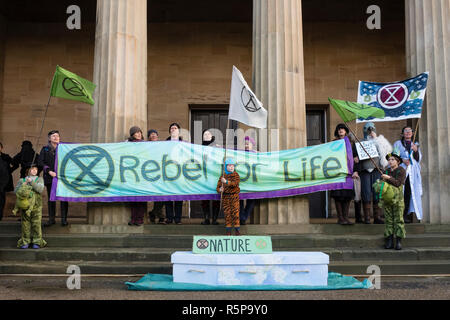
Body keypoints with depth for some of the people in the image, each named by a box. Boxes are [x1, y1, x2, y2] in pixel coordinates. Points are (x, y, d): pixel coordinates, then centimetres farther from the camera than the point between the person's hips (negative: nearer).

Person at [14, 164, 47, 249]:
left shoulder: (39, 179, 11)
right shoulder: (22, 180, 15)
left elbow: (40, 189, -6)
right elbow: (16, 191, 4)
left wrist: (31, 182, -11)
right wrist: (24, 184, -9)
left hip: (36, 206, -1)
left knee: (36, 223, -3)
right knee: (25, 223, 1)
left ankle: (36, 241, 4)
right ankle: (25, 241, 9)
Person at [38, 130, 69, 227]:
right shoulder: (45, 149, 9)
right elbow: (40, 162, 1)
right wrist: (49, 171, -10)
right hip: (50, 177, 1)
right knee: (51, 198, 4)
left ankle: (64, 219, 0)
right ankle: (51, 219, 10)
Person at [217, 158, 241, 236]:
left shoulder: (236, 175, 2)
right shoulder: (222, 176, 8)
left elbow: (235, 183, -18)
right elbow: (218, 187, 8)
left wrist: (226, 182, -32)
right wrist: (220, 190, -16)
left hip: (234, 195, -2)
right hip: (225, 196, 2)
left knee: (235, 212, -6)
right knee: (227, 213, 0)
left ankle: (237, 230, -1)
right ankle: (228, 231, 6)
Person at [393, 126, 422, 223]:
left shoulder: (415, 145, 22)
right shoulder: (397, 144, 15)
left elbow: (419, 159, 14)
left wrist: (416, 150, -6)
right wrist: (402, 160, -13)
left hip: (413, 172, 2)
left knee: (411, 192, -8)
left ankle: (409, 214, -6)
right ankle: (401, 215, -12)